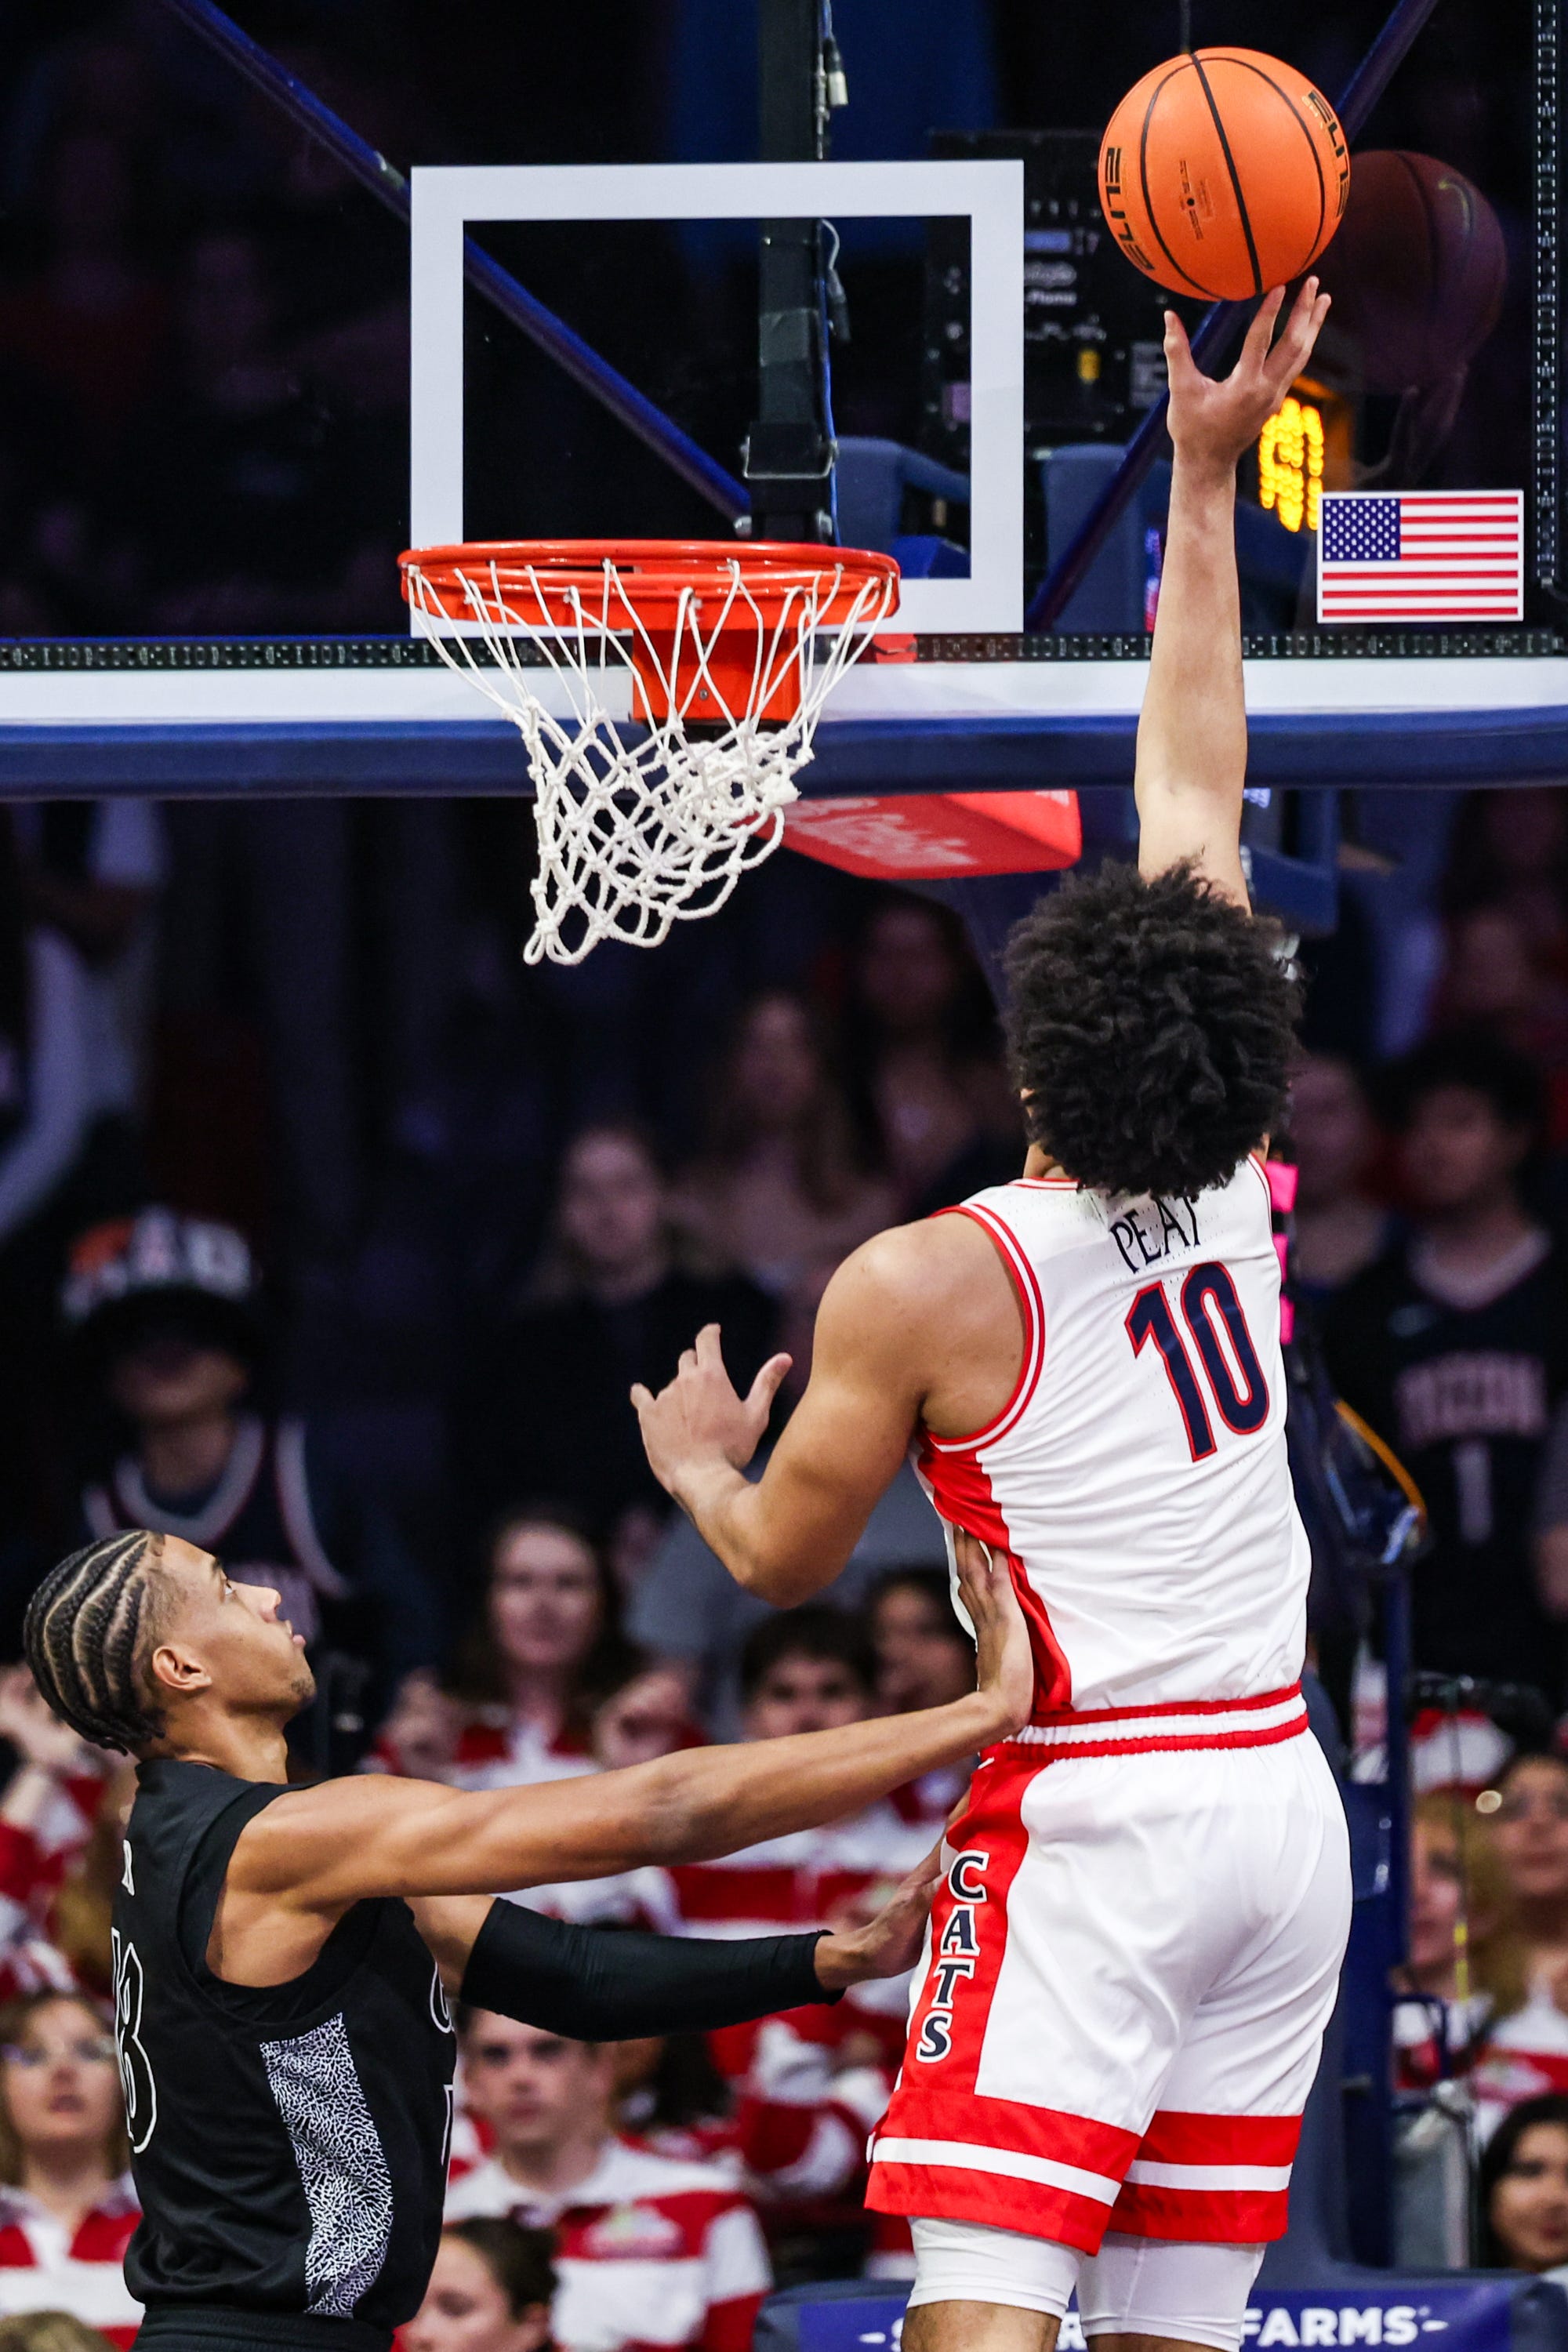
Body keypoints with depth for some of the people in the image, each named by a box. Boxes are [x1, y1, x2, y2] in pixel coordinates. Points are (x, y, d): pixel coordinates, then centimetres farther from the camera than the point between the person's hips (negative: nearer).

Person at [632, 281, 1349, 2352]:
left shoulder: (923, 1288, -9)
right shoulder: (1237, 1193, 4)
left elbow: (784, 1561, 5)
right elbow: (1196, 801, 13)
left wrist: (694, 1462, 28)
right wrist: (1205, 482, 17)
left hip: (1095, 1817, -6)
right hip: (1285, 1807, 6)